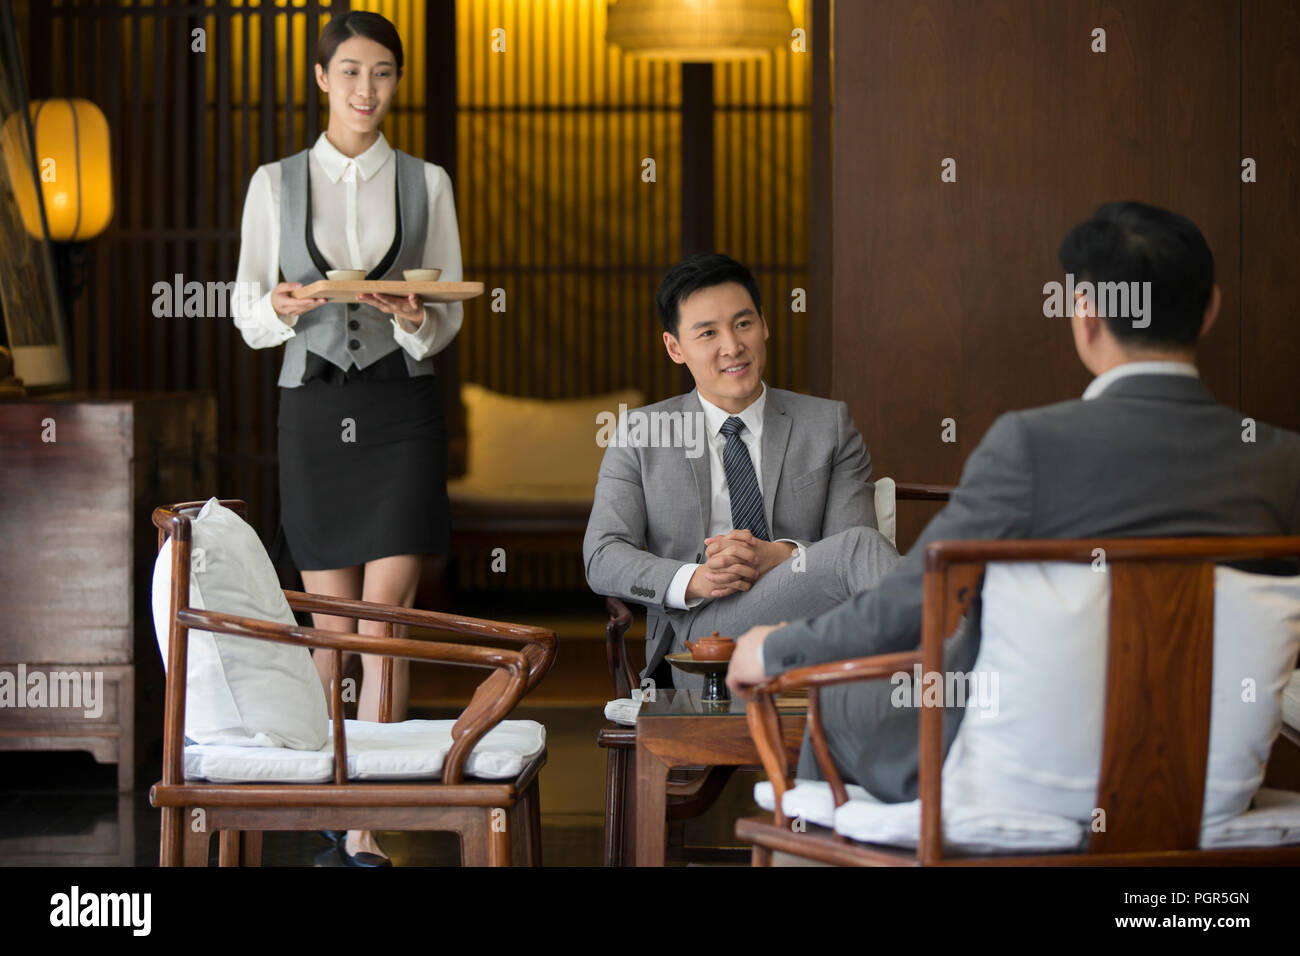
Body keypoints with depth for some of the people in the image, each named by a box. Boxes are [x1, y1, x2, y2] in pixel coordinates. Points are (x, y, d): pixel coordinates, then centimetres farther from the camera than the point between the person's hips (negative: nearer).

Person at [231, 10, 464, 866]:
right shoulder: (276, 184, 6)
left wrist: (415, 317, -17)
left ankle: (369, 826, -8)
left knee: (386, 610, -8)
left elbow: (448, 321, 5)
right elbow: (248, 315, 6)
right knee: (330, 618, 4)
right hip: (312, 407, 1)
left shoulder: (425, 184, 6)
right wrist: (283, 309, -16)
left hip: (401, 408, -1)